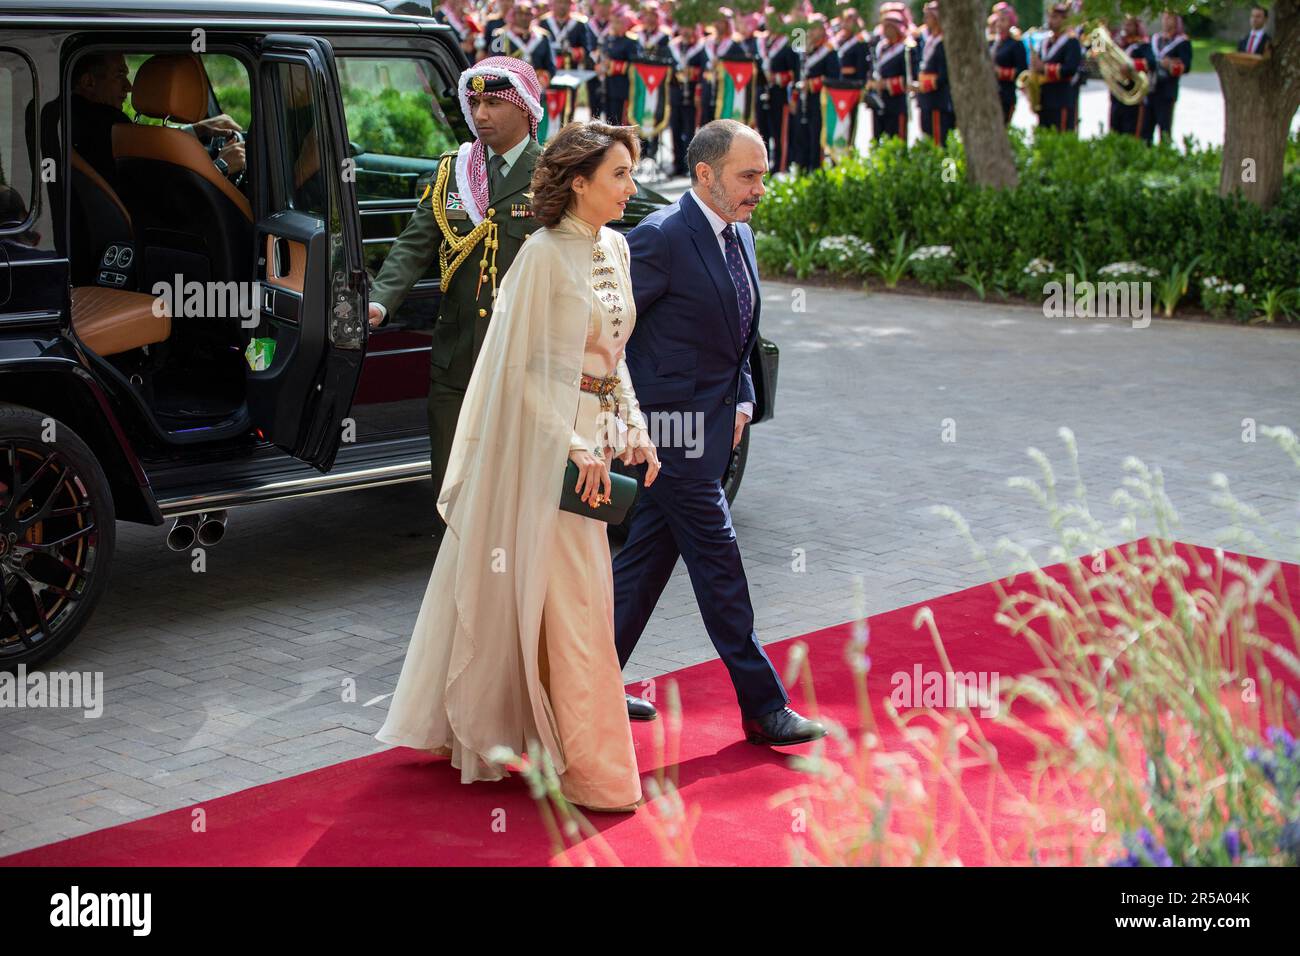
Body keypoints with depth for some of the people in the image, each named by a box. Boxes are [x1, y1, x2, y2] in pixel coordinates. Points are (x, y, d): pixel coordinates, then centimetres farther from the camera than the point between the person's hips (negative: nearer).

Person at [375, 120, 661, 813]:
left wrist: (633, 432, 6)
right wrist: (576, 448, -19)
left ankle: (474, 725, 30)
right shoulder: (543, 255, -14)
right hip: (550, 443, -8)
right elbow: (521, 367, -15)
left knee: (540, 596, 15)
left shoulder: (613, 250, 10)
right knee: (574, 603, -4)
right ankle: (590, 769, 4)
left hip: (594, 438, 8)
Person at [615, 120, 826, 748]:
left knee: (647, 555, 14)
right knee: (718, 561, -3)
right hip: (675, 427, -9)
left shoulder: (740, 236, 10)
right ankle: (763, 708, 6)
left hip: (712, 425, 9)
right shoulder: (660, 239, -18)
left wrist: (741, 401, 10)